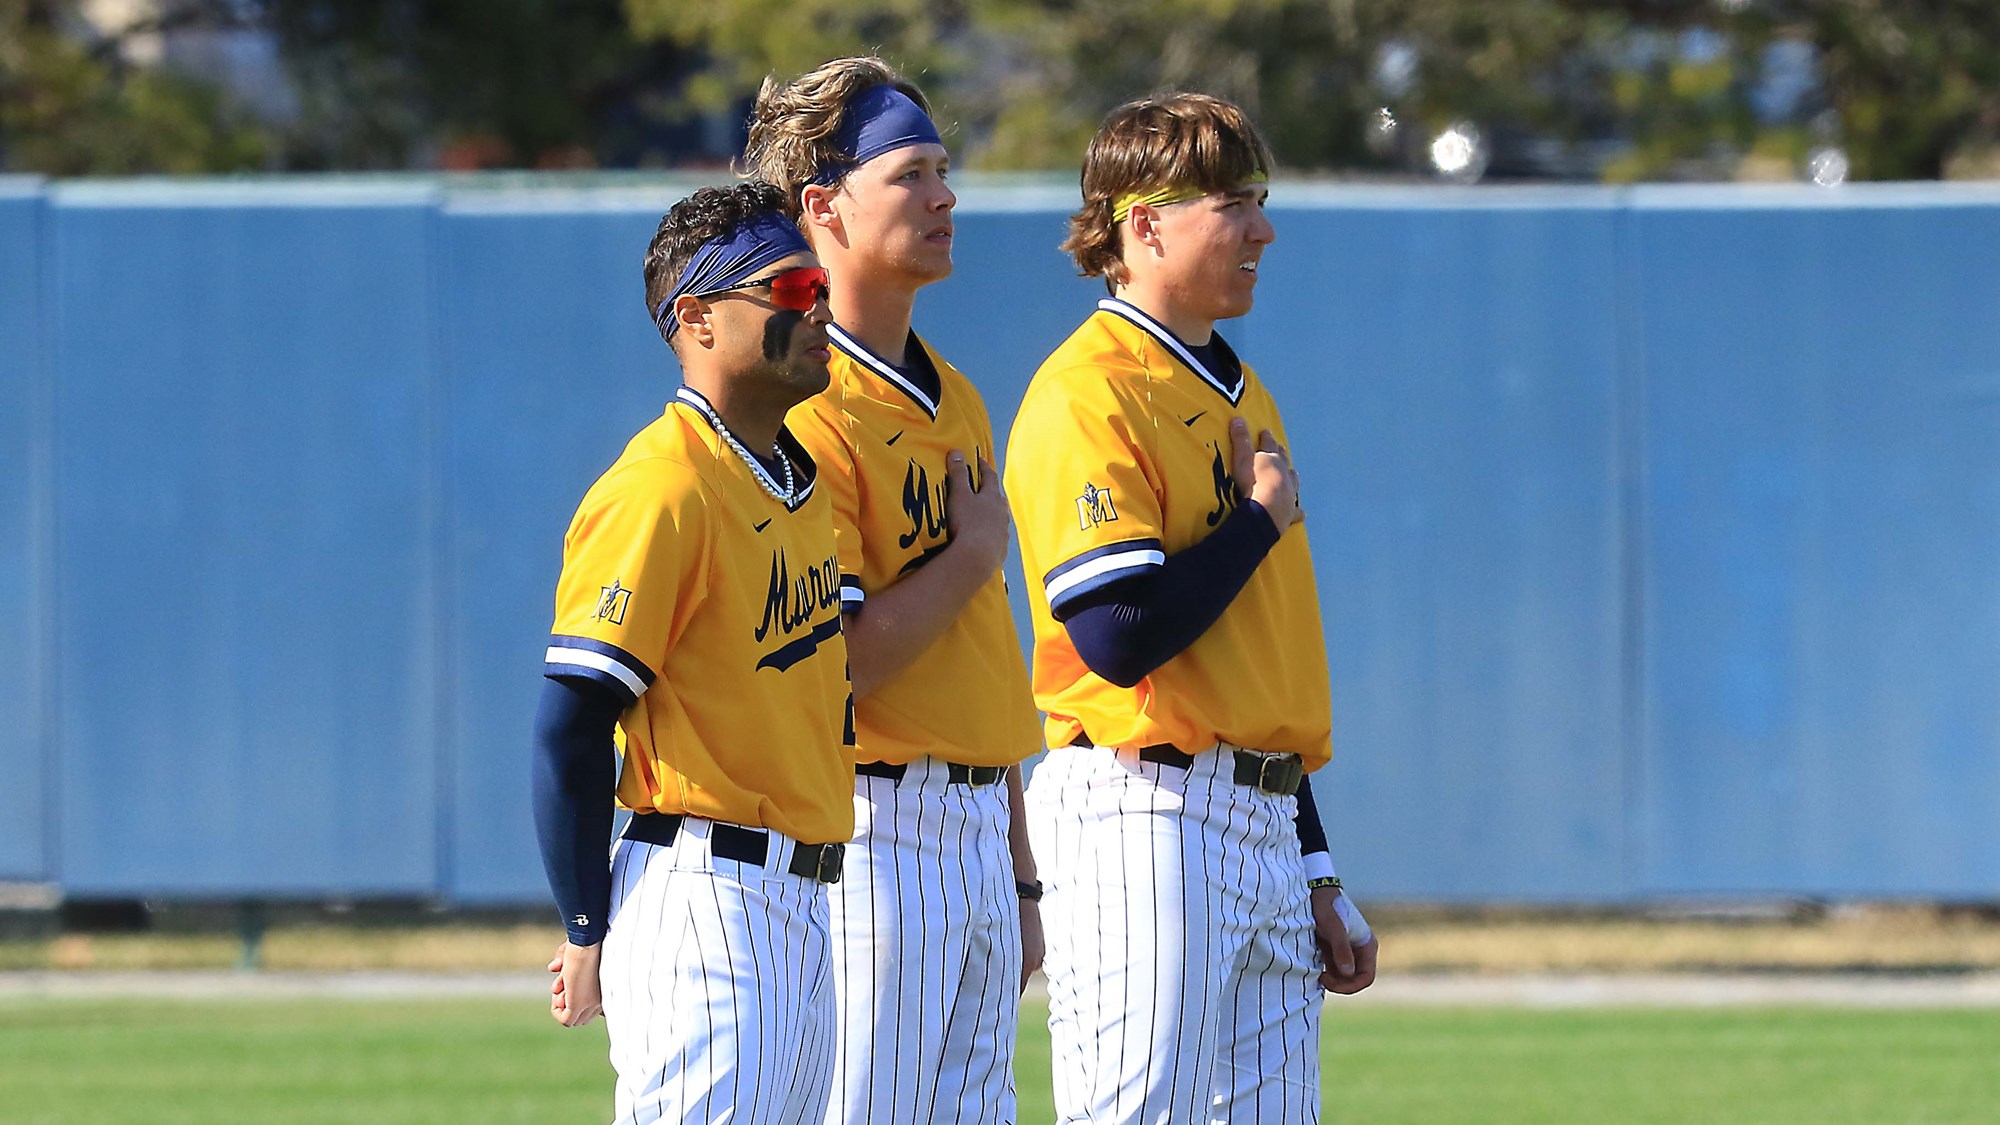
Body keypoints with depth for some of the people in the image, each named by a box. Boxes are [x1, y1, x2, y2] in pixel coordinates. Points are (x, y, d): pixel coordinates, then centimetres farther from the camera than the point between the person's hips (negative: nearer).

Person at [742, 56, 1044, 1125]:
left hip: (973, 829, 9)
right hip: (875, 828, -9)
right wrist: (972, 554, -9)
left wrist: (1019, 874, 20)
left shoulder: (957, 403, 16)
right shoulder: (809, 412, -13)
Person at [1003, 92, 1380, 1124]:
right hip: (1145, 805, -9)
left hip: (1265, 823, 9)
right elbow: (1119, 635, -21)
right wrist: (1262, 516, -8)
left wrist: (1317, 877, 20)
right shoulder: (1088, 393, -10)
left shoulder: (1241, 394, 18)